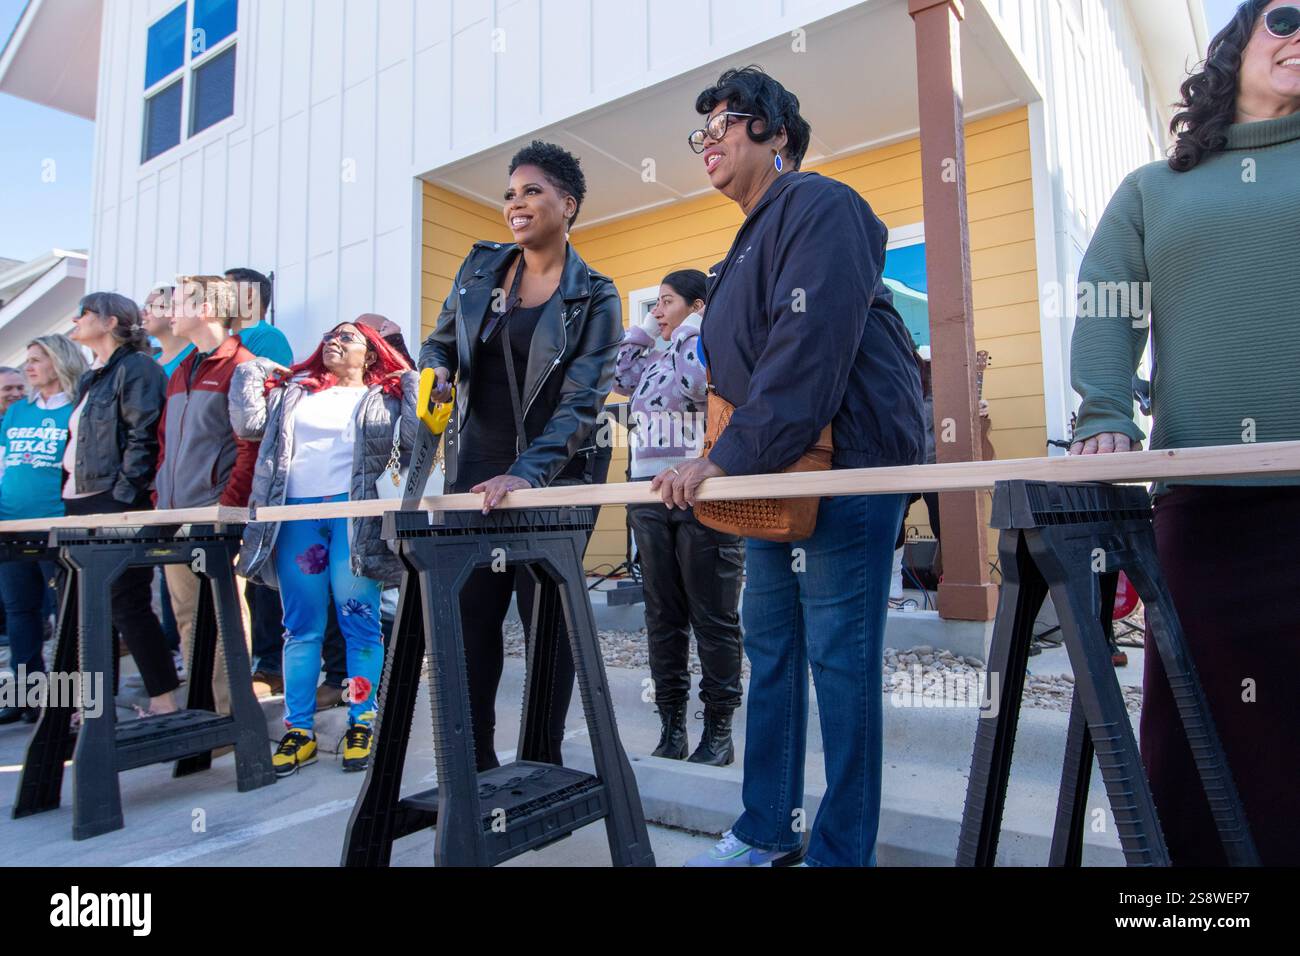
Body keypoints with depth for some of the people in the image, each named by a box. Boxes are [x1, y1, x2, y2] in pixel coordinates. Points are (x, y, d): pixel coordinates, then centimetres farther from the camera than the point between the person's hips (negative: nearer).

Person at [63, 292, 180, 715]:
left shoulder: (137, 367, -7)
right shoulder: (90, 379, 21)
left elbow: (143, 437, -16)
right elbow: (77, 441, 24)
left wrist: (123, 498, -20)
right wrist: (69, 499, 15)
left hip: (117, 508, -9)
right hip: (81, 506, 9)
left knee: (127, 604, -8)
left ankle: (163, 701, -1)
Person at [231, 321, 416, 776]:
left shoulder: (386, 396, 10)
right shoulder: (292, 390, 20)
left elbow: (414, 441, -3)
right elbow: (249, 424, 10)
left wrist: (413, 385, -5)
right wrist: (253, 372, 16)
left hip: (354, 515, -3)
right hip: (295, 514, 3)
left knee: (359, 621, -1)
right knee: (301, 627, 7)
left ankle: (362, 724, 9)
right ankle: (298, 730, 15)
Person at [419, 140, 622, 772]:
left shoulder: (595, 298, -4)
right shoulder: (481, 266, 8)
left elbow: (581, 403, -12)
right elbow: (442, 337, 20)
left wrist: (527, 473, -25)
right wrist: (435, 368, -4)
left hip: (550, 479, -4)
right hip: (472, 475, 4)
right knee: (468, 619, 7)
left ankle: (544, 764, 20)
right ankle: (474, 764, 21)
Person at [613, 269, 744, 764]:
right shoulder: (654, 359, 21)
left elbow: (689, 384, -16)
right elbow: (617, 377, 18)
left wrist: (690, 331, -3)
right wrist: (643, 330, 18)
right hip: (650, 497, 7)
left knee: (713, 617, 0)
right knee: (662, 616, 8)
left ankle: (719, 729, 11)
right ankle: (671, 724, 18)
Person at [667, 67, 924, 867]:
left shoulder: (818, 207, -7)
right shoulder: (752, 240, 23)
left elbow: (810, 349, -21)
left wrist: (729, 459, -22)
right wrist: (726, 461, 11)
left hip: (850, 461, -10)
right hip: (776, 471, 10)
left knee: (839, 657, -3)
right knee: (769, 647, 12)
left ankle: (841, 851, 13)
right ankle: (768, 835, 26)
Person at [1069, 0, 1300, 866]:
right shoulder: (1152, 191, 17)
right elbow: (1107, 312, 6)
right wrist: (1103, 419, -11)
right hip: (1203, 501, 0)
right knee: (1199, 718, 4)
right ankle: (1194, 851, 17)